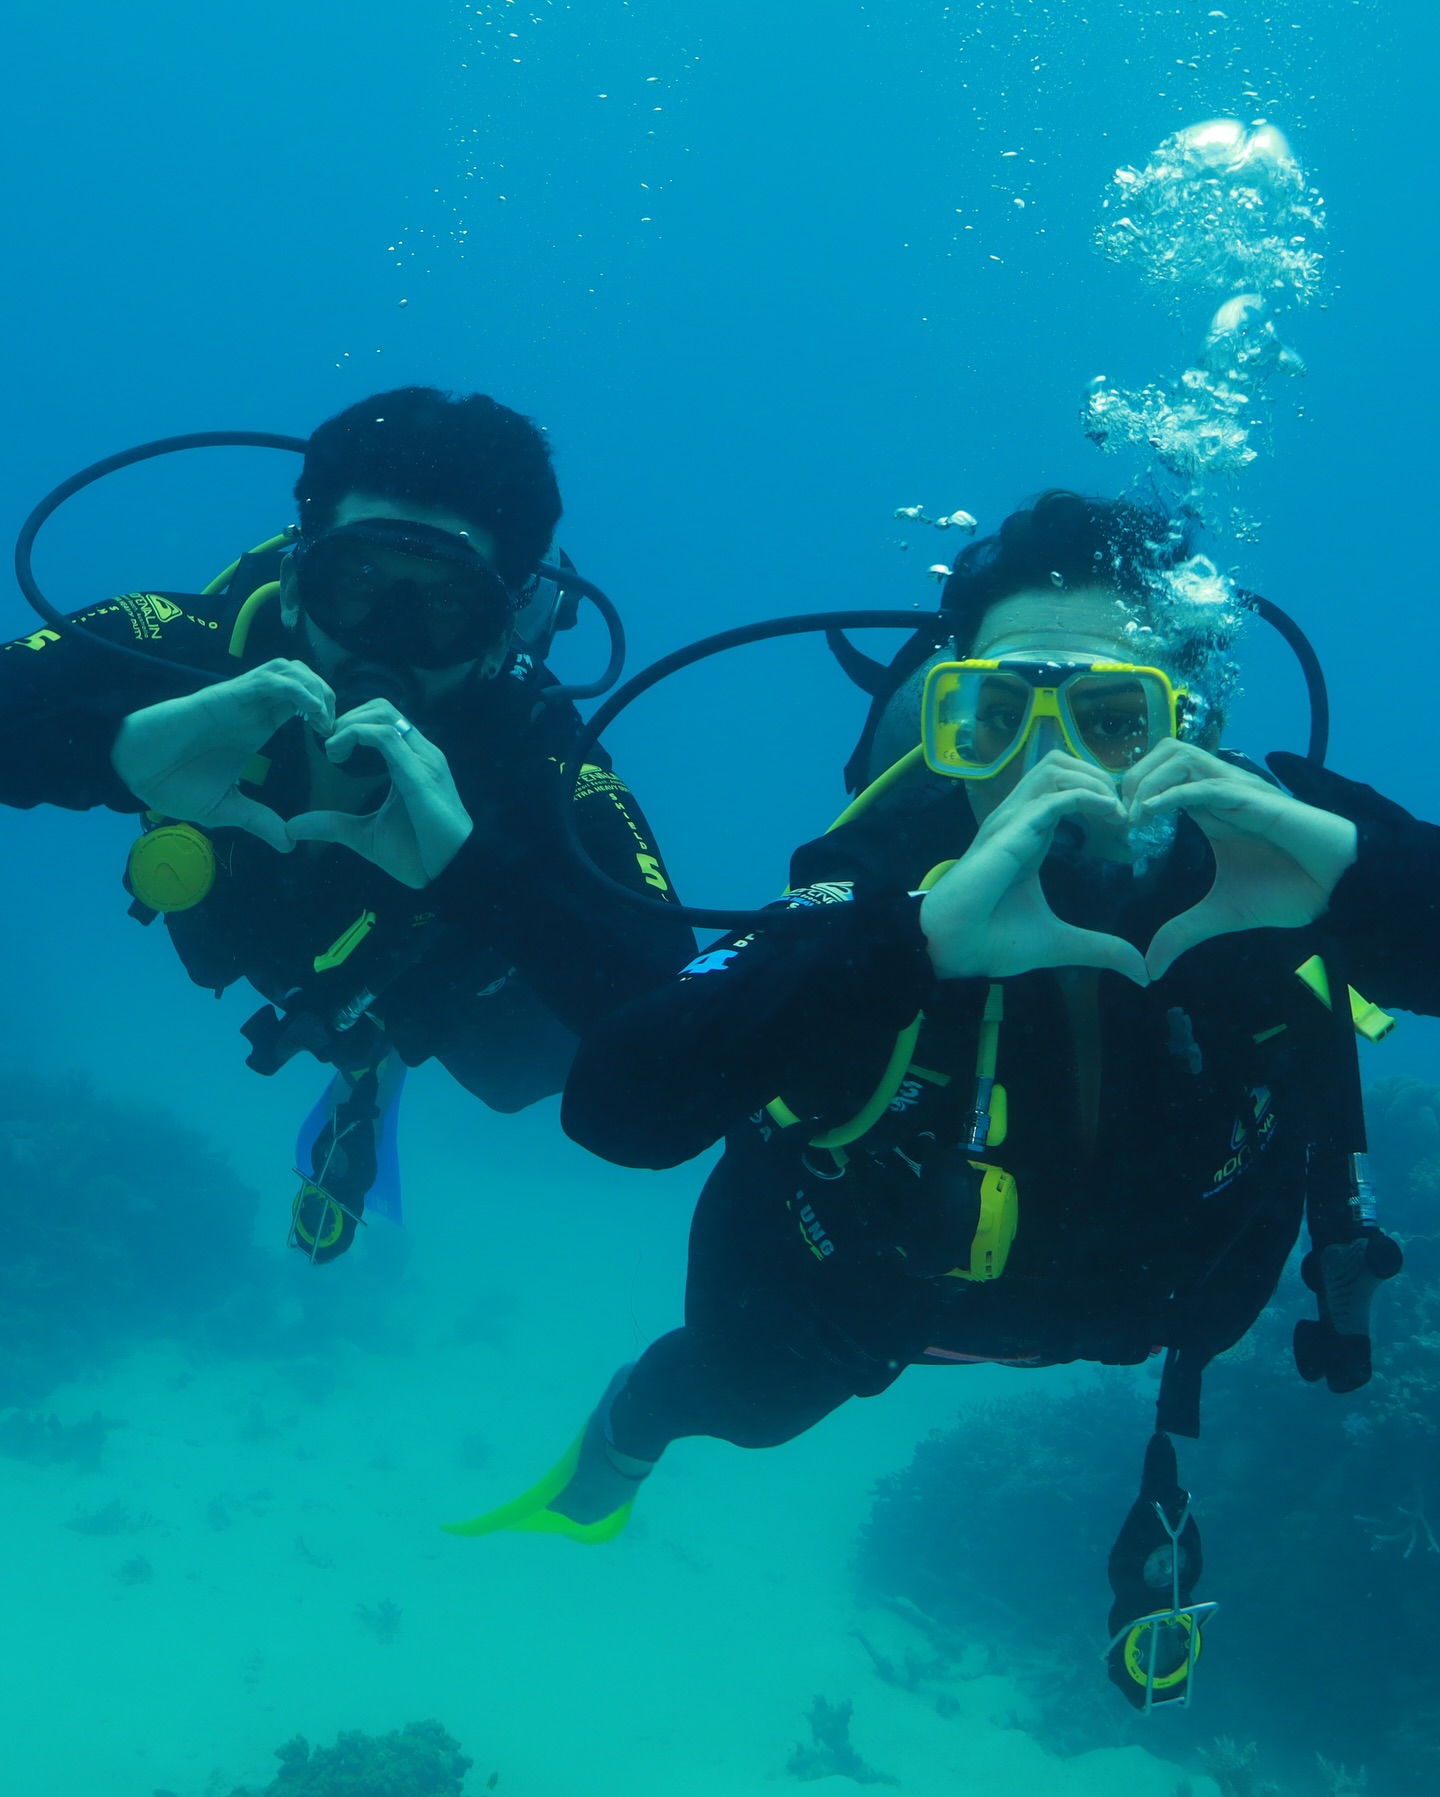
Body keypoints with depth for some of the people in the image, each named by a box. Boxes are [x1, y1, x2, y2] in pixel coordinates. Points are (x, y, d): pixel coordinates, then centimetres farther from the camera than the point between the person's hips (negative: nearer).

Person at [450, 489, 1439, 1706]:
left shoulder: (1275, 843, -35)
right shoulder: (887, 880, -41)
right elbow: (611, 1105, -54)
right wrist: (917, 938, -66)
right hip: (869, 1277, 0)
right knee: (742, 1400, 26)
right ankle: (618, 1450, 62)